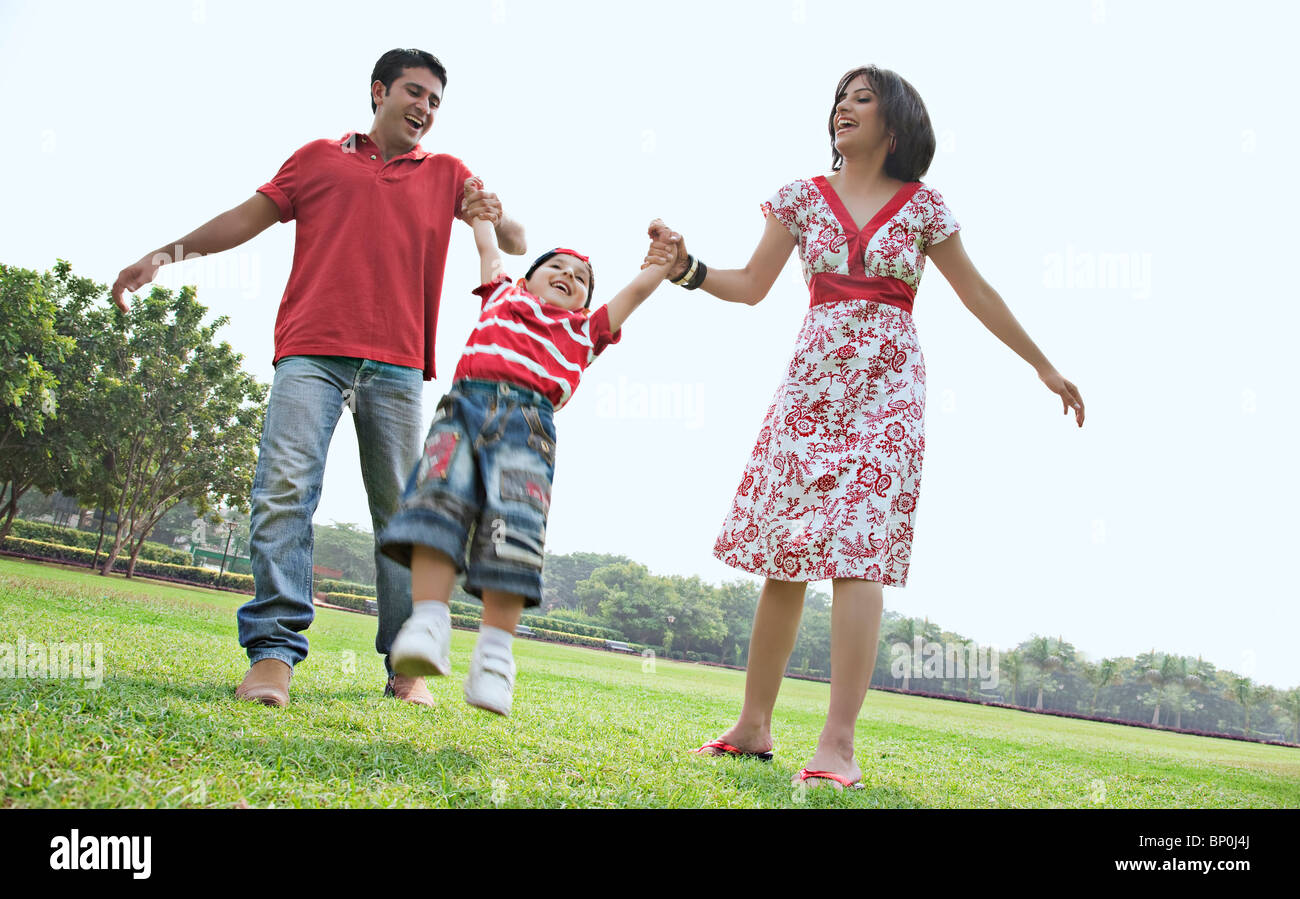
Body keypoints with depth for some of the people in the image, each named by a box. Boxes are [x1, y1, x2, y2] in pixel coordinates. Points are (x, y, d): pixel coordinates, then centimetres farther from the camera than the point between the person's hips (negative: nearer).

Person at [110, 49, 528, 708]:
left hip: (397, 368, 1)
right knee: (284, 488, -16)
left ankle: (407, 665, 2)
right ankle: (273, 653, -17)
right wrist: (167, 253, 12)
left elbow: (516, 244, 18)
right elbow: (248, 217, 21)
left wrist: (495, 217, -6)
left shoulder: (446, 175, 22)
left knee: (400, 509, -2)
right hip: (311, 353, -1)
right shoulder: (319, 158, 20)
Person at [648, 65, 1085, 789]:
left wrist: (1045, 368, 17)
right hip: (812, 382, 2)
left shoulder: (923, 206, 7)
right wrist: (687, 265, -6)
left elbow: (977, 294, 13)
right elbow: (752, 285, 10)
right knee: (783, 555, 1)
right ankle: (754, 728, 11)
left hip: (889, 389, -2)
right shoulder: (803, 197, 11)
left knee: (858, 552, -15)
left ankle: (839, 745, -16)